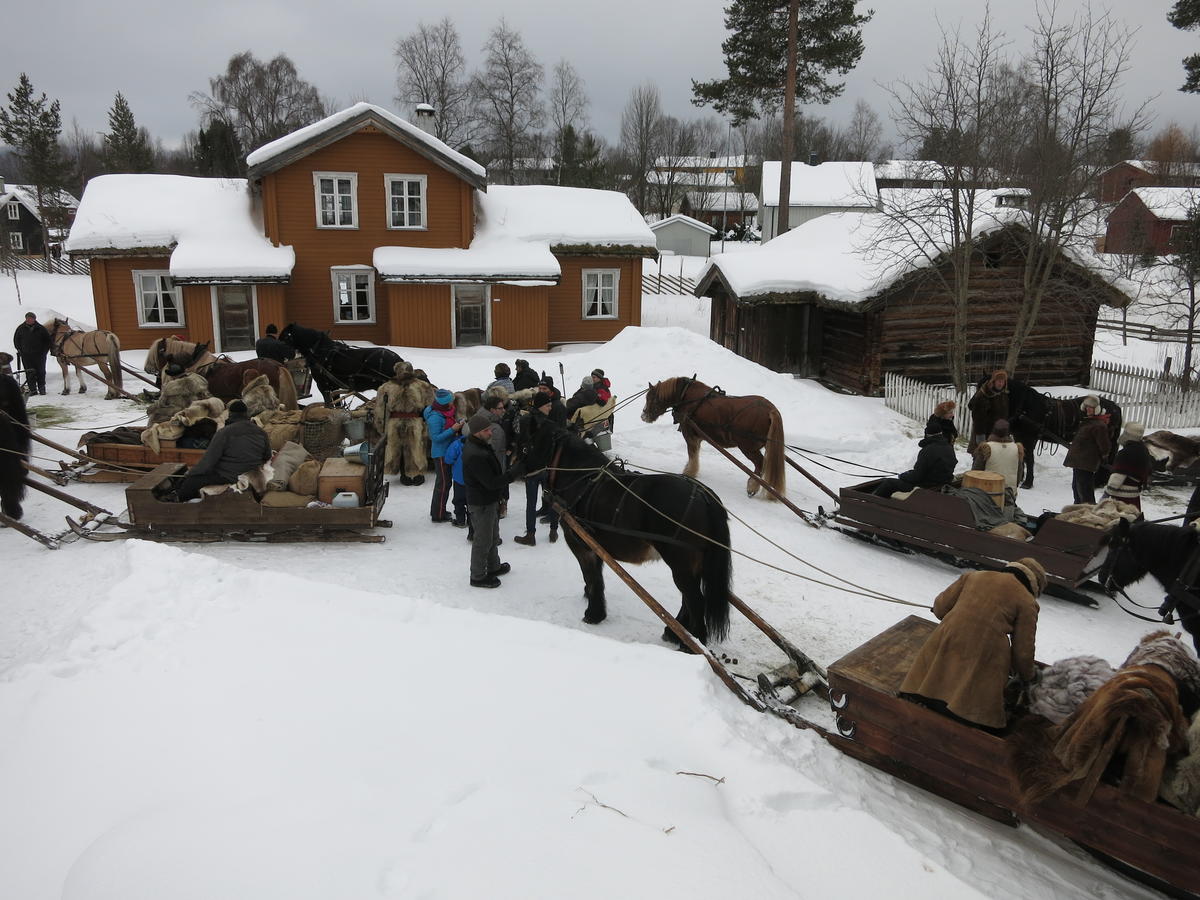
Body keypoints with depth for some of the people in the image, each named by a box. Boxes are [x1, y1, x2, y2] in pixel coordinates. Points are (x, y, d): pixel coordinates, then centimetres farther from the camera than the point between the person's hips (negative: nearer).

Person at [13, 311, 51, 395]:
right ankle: (32, 389, 3)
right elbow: (16, 340, 15)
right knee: (29, 373, 0)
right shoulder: (21, 328, 4)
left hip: (39, 354, -1)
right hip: (26, 355, 1)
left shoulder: (41, 328, 0)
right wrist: (20, 350, 4)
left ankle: (42, 388, 14)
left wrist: (44, 351, -1)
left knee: (41, 372, 4)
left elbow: (47, 340, 7)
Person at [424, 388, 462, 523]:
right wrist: (453, 429, -27)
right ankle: (438, 516, 6)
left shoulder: (446, 411, 6)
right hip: (441, 454, -10)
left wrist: (457, 426, 1)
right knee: (444, 483, -4)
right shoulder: (435, 417, -23)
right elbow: (436, 437, -24)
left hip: (447, 452, 10)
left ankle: (436, 511, 33)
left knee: (444, 482, 19)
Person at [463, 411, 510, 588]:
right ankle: (478, 577, 20)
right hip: (481, 503, -10)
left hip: (489, 500, 10)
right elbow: (491, 482, -30)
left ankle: (493, 566, 43)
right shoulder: (475, 455, -31)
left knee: (493, 536, 25)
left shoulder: (479, 445, 3)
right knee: (483, 540, 4)